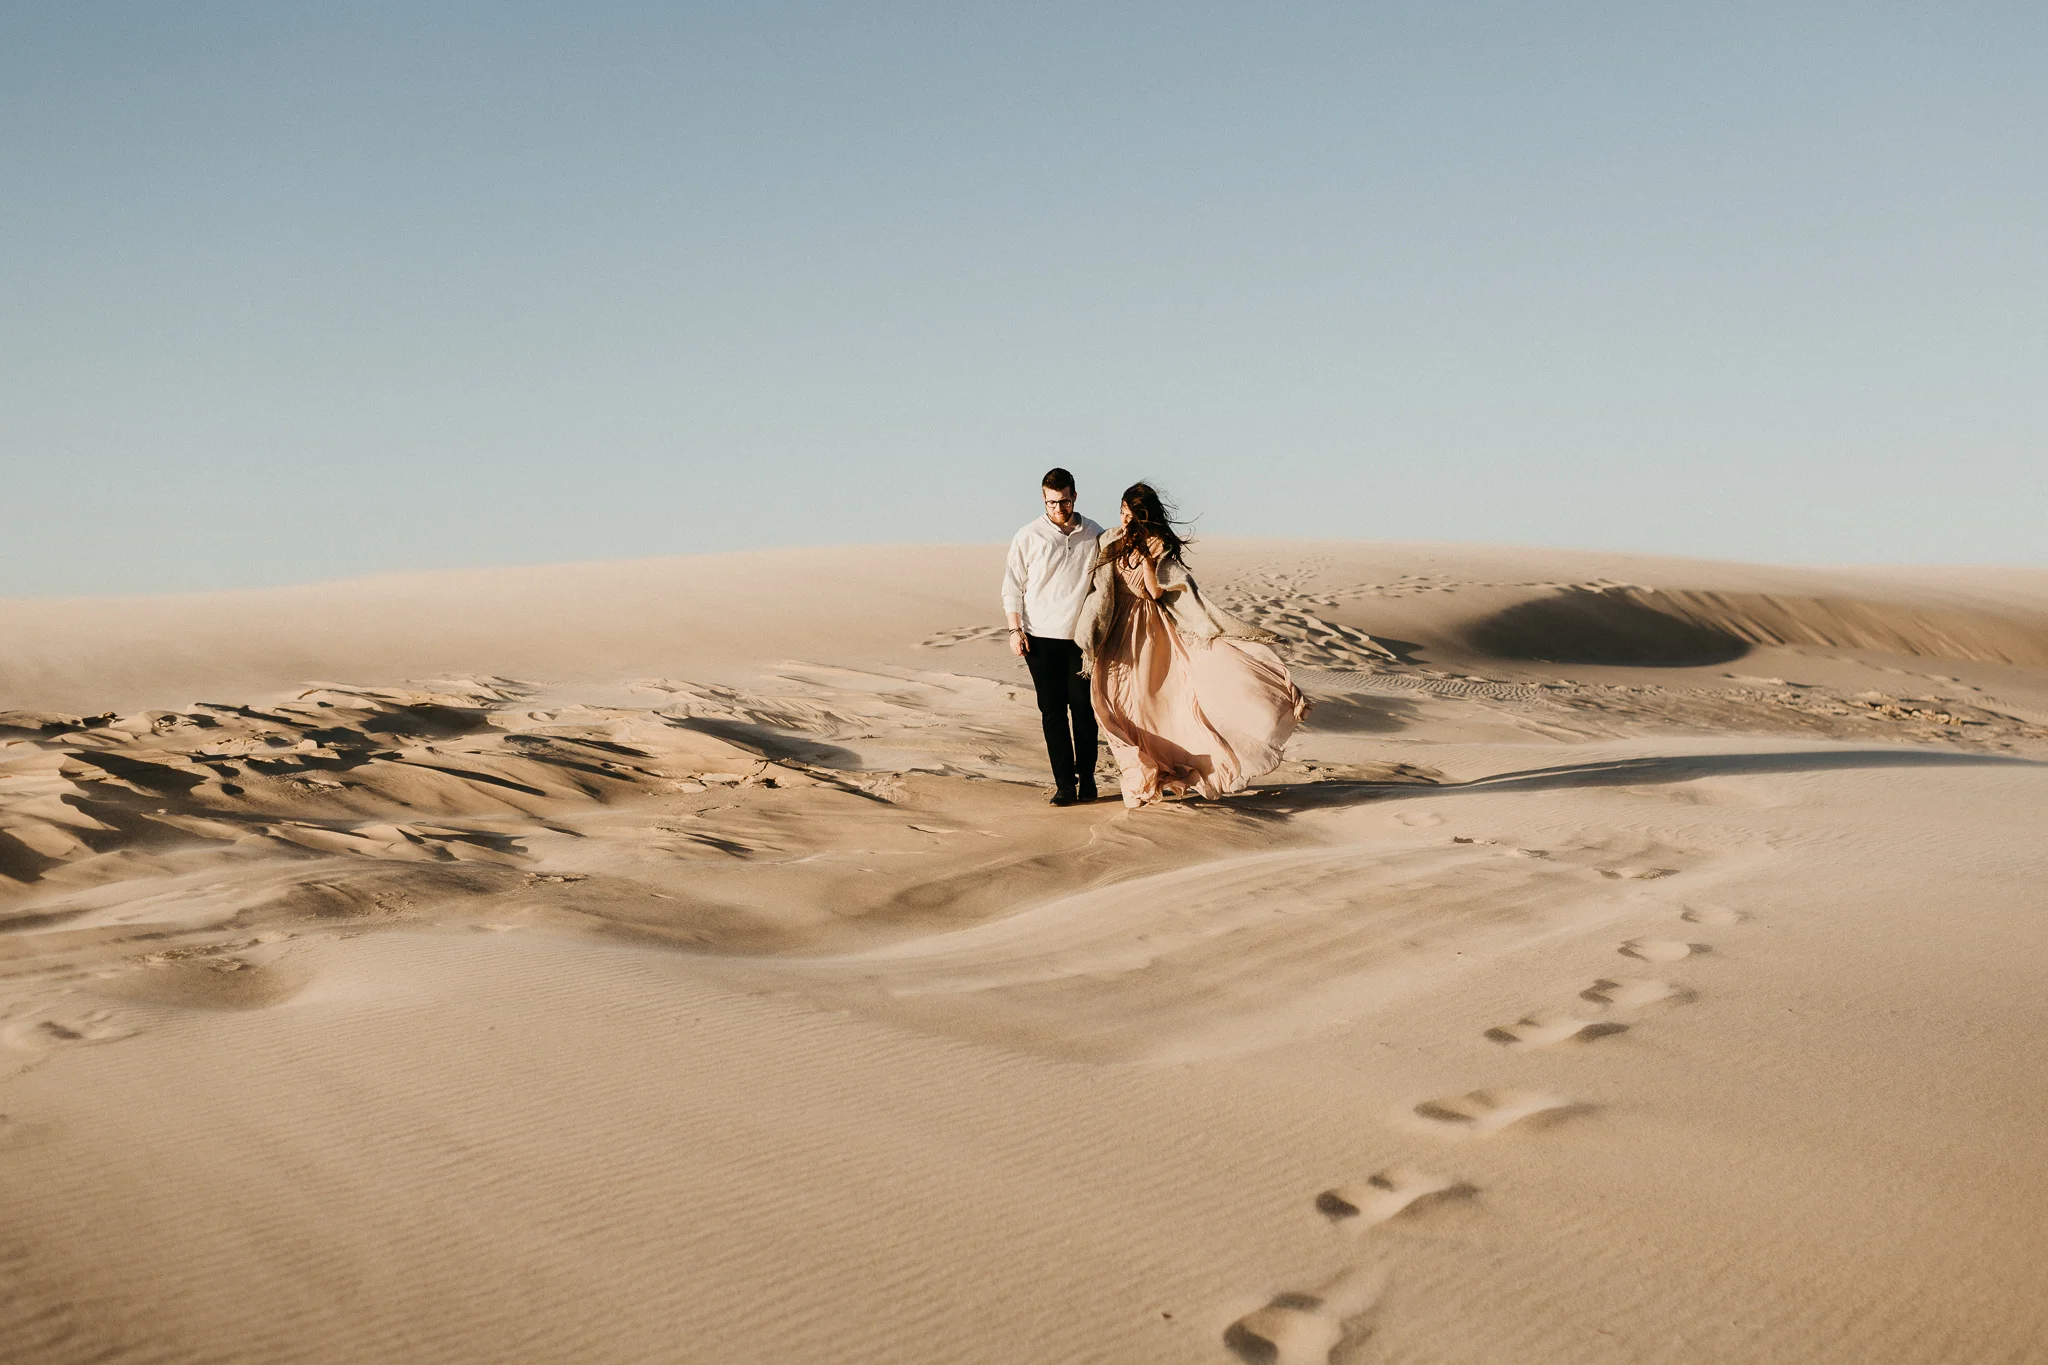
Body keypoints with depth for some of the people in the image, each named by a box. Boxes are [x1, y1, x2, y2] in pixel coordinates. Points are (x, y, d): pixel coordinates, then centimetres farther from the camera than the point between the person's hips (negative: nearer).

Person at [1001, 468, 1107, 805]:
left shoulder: (1095, 536, 6)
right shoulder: (1028, 537, 1)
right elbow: (1012, 587, 5)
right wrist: (1015, 629, -3)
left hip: (1082, 637, 1)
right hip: (1041, 637, -1)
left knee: (1083, 707, 0)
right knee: (1052, 710, 0)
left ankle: (1087, 778, 12)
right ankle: (1064, 783, 3)